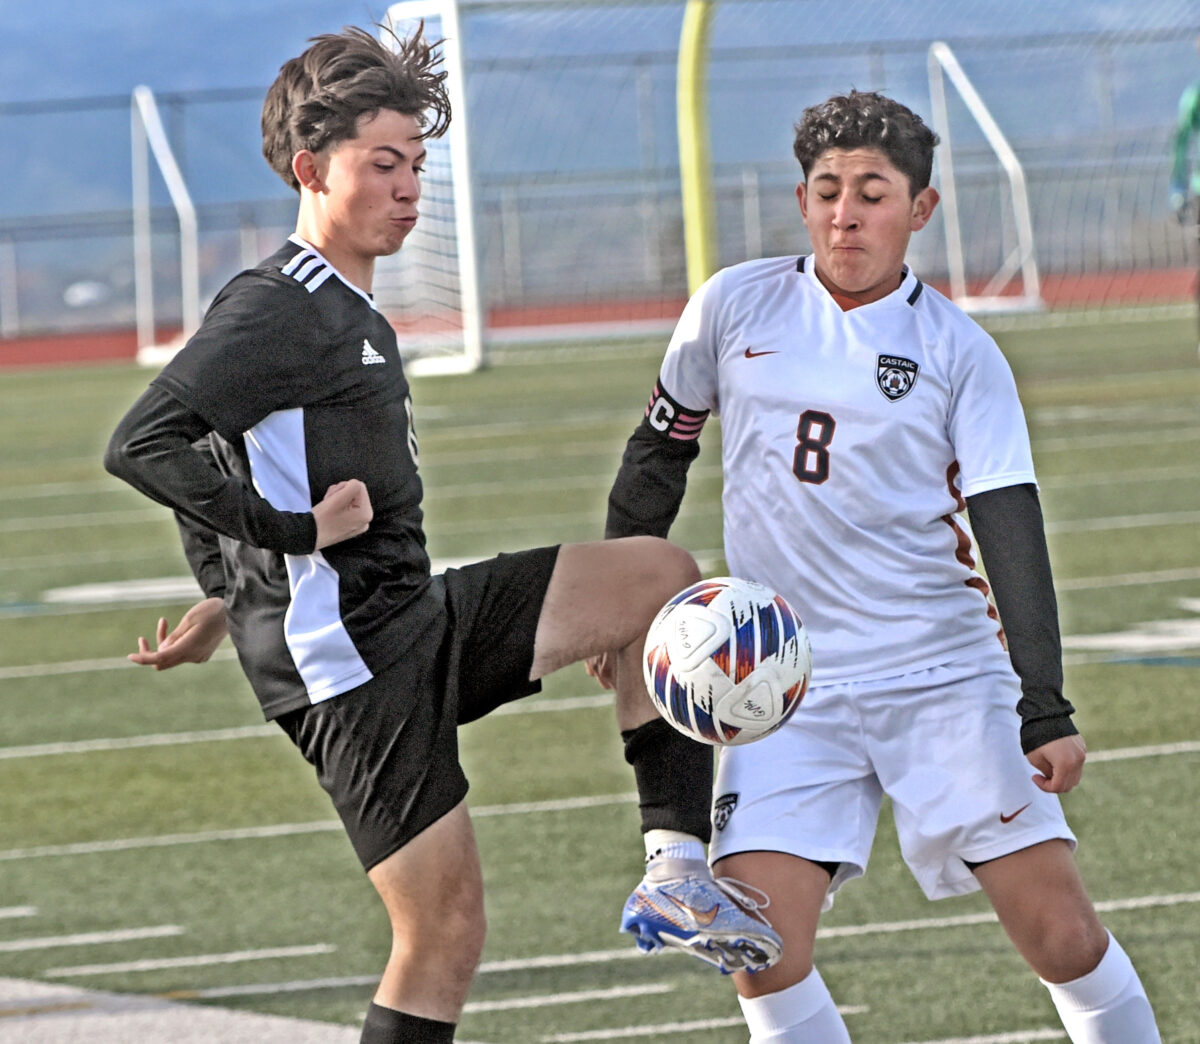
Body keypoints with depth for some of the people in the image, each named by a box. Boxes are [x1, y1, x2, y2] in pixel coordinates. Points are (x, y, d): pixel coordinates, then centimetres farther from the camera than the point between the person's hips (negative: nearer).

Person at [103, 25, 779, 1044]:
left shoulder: (349, 311, 16)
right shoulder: (277, 310, -15)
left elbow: (217, 463, 28)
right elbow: (141, 445, -26)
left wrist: (224, 596, 26)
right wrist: (291, 530, -22)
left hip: (420, 619, 10)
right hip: (351, 661, -10)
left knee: (662, 576, 7)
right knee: (445, 934, -8)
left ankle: (678, 866, 0)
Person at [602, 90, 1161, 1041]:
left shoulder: (959, 352, -1)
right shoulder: (735, 308, 4)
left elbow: (1010, 528, -4)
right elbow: (661, 448, 18)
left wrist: (1043, 709, -12)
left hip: (946, 677, -1)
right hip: (785, 689, 1)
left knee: (1060, 929, -8)